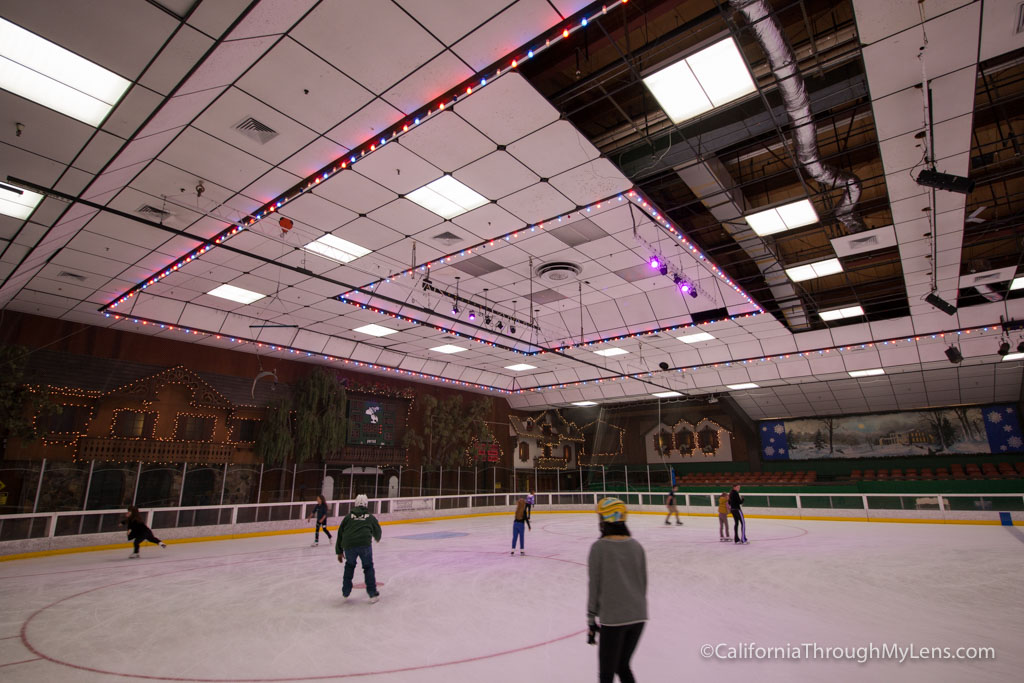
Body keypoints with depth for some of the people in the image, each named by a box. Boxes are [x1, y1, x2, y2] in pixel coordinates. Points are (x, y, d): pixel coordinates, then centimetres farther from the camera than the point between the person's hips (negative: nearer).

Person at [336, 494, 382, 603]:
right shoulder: (370, 517, 18)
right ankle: (373, 594, 13)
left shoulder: (348, 516, 19)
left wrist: (339, 551, 24)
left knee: (349, 566, 28)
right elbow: (377, 530, 30)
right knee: (368, 567, 16)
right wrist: (377, 538, 55)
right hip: (364, 544, -2)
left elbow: (340, 533, 17)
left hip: (348, 545, 2)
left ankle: (345, 592, 31)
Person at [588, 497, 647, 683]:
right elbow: (643, 582, 9)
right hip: (638, 617, 5)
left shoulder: (599, 547, -12)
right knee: (622, 665, 23)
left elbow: (594, 585, -9)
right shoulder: (636, 546, 2)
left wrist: (591, 619, 1)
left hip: (613, 619, -5)